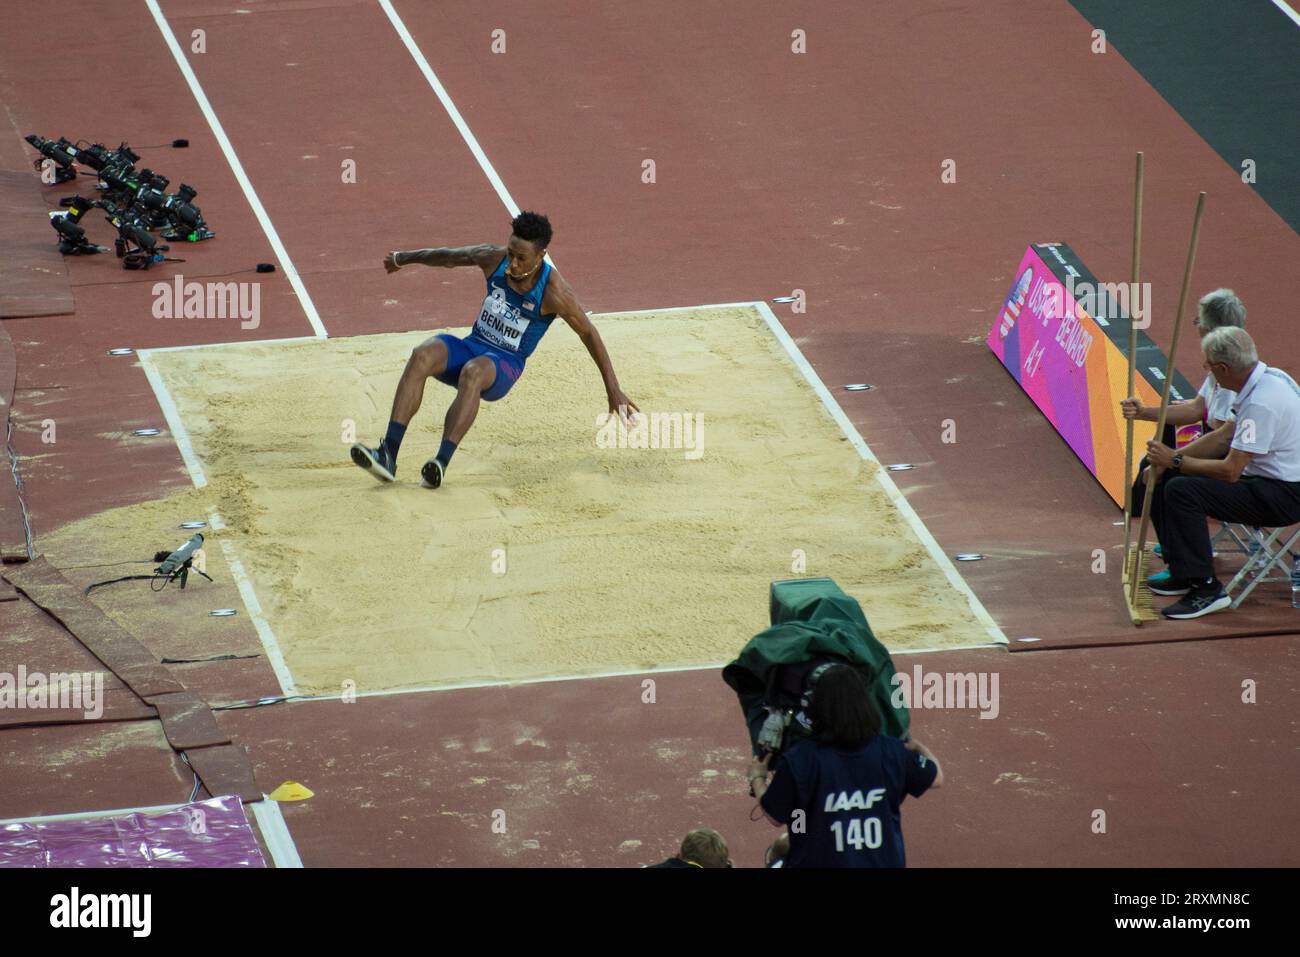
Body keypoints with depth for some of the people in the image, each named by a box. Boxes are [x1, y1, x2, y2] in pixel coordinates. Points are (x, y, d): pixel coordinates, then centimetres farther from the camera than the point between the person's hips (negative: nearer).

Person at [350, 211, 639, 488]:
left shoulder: (553, 291, -15)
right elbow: (448, 257, 15)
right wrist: (403, 258, 31)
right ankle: (388, 456, -38)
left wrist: (613, 389, -4)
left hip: (505, 365, -4)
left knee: (473, 372, -42)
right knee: (422, 355, -29)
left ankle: (441, 463, -51)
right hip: (472, 347, 4)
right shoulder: (494, 259, -2)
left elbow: (589, 333, -6)